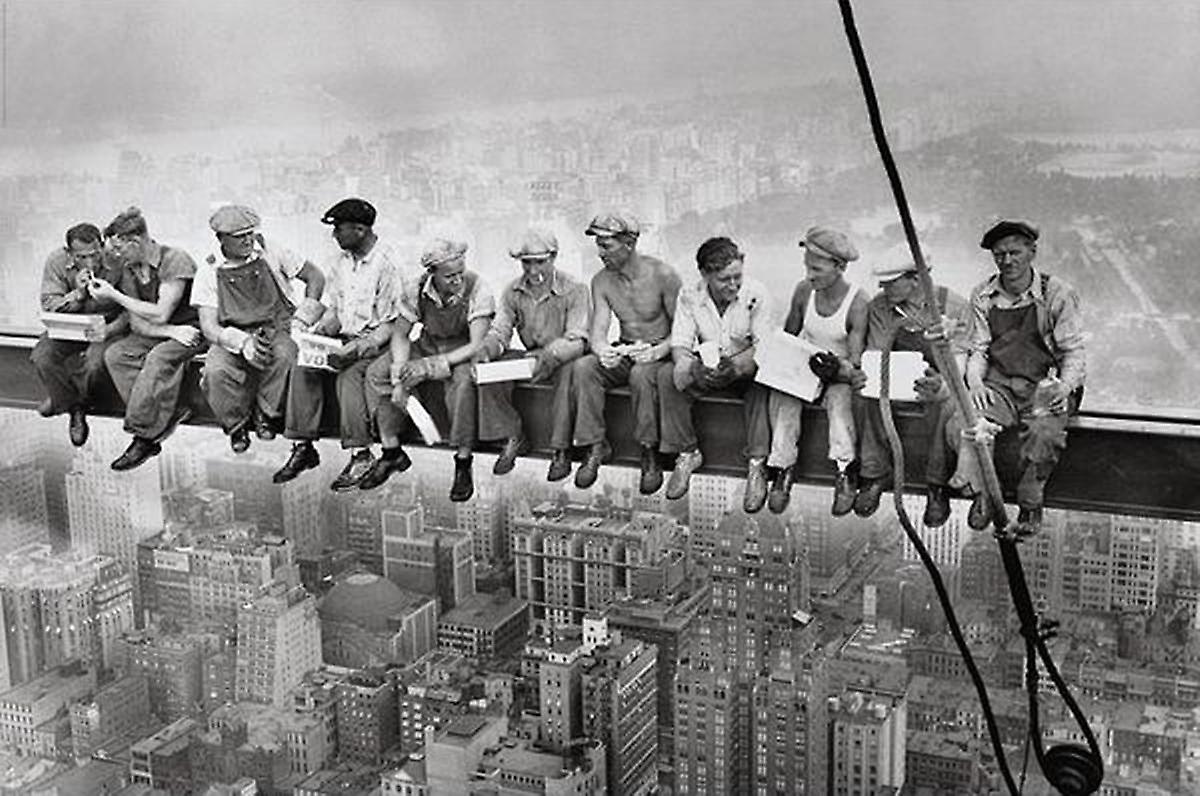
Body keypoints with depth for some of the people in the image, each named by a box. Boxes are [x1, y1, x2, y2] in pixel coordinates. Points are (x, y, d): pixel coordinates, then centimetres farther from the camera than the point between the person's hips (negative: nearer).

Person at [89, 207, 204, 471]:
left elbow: (160, 314, -22)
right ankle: (170, 412, -22)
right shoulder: (128, 269, 4)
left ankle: (143, 436, -26)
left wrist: (114, 295, -16)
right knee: (114, 354, -16)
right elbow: (137, 323, 0)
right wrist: (171, 331, -19)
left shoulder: (175, 260, -18)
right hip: (158, 332, 7)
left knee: (159, 358, -34)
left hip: (192, 328, -7)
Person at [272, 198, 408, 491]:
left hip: (375, 341, -6)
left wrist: (355, 349, -27)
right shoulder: (340, 260, 10)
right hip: (343, 336, 6)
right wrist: (318, 332, -5)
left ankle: (361, 454, -24)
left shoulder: (387, 264, -13)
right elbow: (333, 311, 17)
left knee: (349, 374, -33)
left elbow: (390, 325, -15)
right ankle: (303, 447, -15)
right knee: (303, 366, -18)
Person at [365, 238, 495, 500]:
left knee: (463, 380, -38)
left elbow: (477, 345, -28)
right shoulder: (416, 289, -13)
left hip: (462, 352, -4)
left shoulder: (478, 290, -24)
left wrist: (430, 365, -35)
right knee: (377, 373, -16)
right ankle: (391, 453, -4)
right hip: (426, 346, 4)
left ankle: (463, 465, -25)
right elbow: (400, 334, -6)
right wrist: (399, 377, -22)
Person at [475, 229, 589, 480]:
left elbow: (576, 341, -22)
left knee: (569, 371, -39)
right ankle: (513, 439, -8)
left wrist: (549, 356, -43)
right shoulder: (513, 292, 2)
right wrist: (486, 349, -25)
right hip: (530, 356, 5)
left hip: (562, 359, -5)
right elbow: (499, 331, 0)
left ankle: (560, 450, -30)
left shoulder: (574, 291, -14)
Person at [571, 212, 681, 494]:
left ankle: (650, 454, -25)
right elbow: (597, 330, -6)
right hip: (624, 353, 5)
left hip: (659, 353, -4)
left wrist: (658, 351, -30)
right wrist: (602, 350, -30)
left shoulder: (662, 275, -13)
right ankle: (595, 446, -17)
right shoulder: (601, 281, 1)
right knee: (583, 367, -25)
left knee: (641, 373, -38)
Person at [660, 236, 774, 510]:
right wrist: (694, 367, -35)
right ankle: (687, 453, -11)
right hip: (706, 368, 3)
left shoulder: (756, 294, -15)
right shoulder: (689, 295, -9)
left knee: (761, 382, -36)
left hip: (744, 368, -2)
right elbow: (680, 345, -11)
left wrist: (735, 366, -39)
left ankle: (757, 465, -30)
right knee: (667, 376, -25)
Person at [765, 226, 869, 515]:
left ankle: (845, 472, -37)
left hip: (839, 375, -3)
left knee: (840, 397, -36)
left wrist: (839, 370, -36)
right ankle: (783, 467, -28)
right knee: (782, 393, -28)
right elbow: (788, 336, 11)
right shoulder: (804, 291, -3)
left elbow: (855, 365, -16)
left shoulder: (858, 303, -16)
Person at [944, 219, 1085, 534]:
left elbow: (1074, 352, -2)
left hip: (1044, 387, -2)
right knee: (960, 424, -28)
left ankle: (1030, 505, -8)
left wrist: (1065, 385, -21)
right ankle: (981, 493, -3)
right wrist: (975, 382, -12)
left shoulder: (1058, 294, -2)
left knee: (1046, 433, -35)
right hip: (998, 385, 3)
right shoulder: (983, 296, 8)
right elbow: (977, 351, 10)